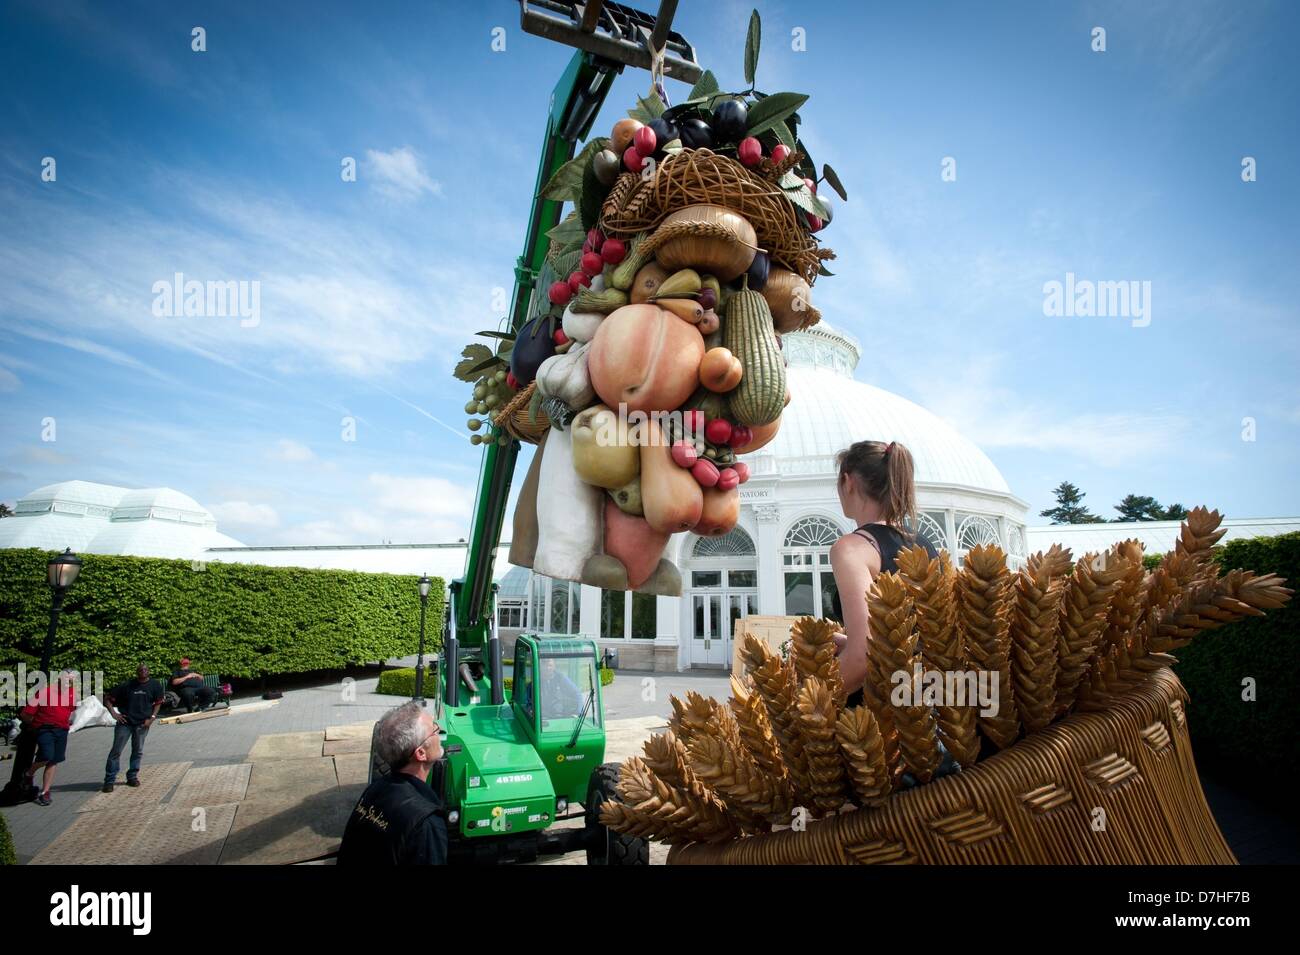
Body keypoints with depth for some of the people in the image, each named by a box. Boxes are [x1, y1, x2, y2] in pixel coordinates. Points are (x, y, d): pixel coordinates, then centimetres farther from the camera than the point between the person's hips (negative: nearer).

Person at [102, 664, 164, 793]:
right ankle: (109, 780, 7)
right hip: (124, 722, -1)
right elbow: (107, 698, 2)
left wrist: (152, 717, -5)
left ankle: (132, 777, 24)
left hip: (143, 724, 2)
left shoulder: (155, 685, -1)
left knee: (138, 752, 10)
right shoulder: (127, 685, -5)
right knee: (116, 751, -1)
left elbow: (158, 703, 7)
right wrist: (113, 713, -8)